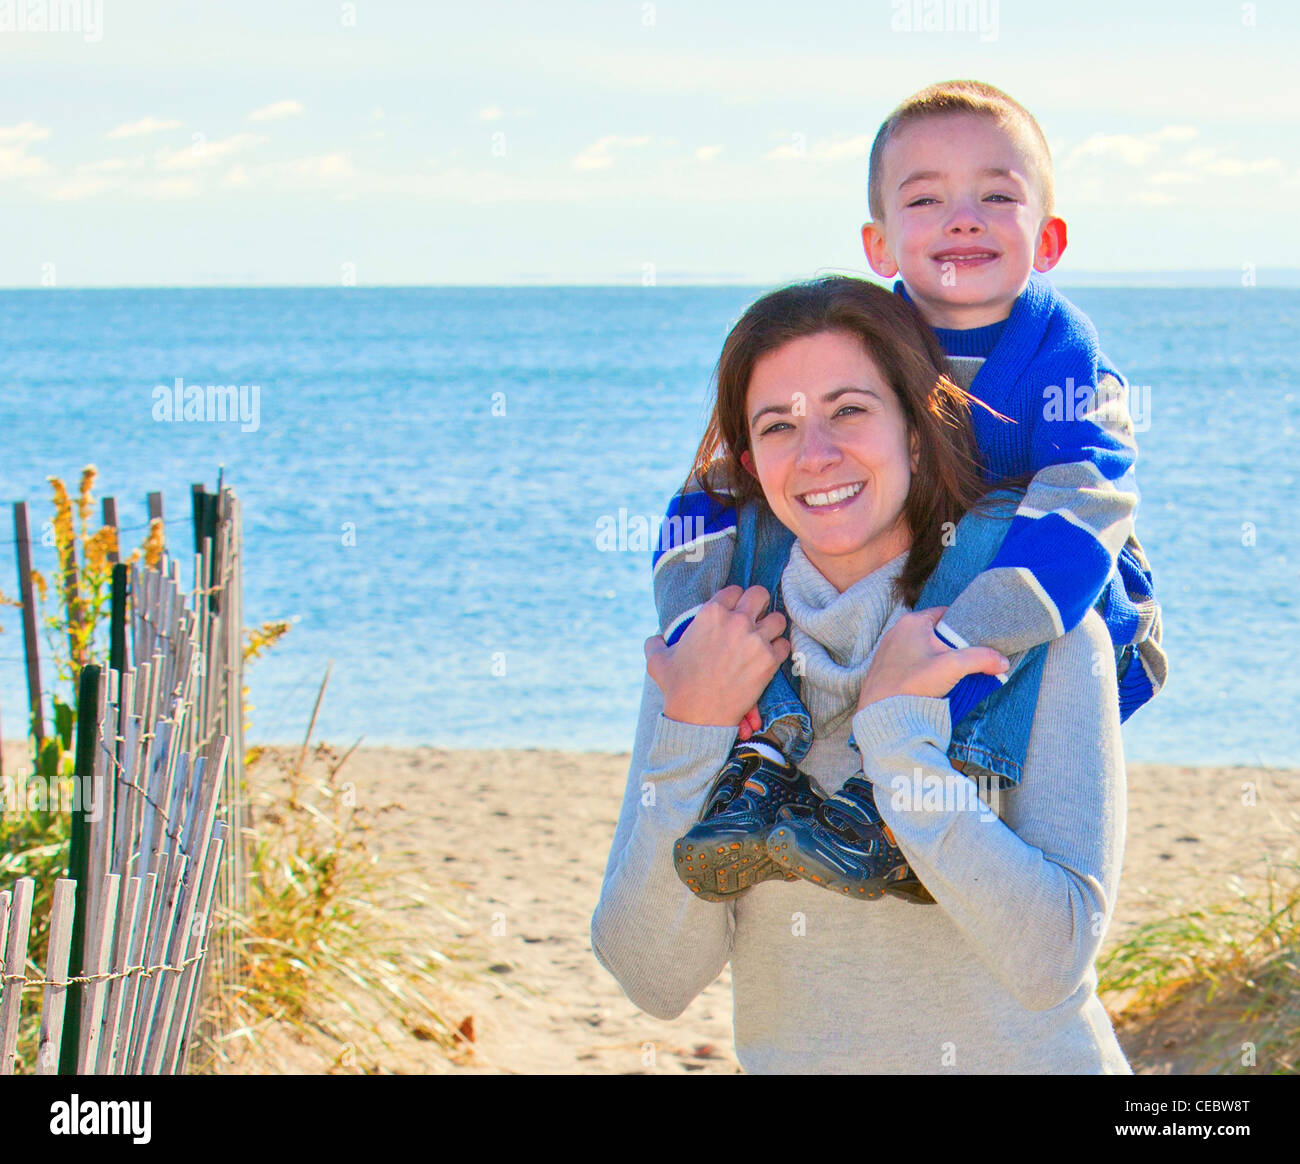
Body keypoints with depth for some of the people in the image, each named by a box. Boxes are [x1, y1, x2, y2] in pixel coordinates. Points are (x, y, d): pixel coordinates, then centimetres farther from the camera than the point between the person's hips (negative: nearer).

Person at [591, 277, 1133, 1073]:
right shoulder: (703, 655, 2)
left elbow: (1052, 960, -16)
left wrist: (895, 728, -17)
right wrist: (695, 733, -13)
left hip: (1026, 1060, -1)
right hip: (791, 1061, 2)